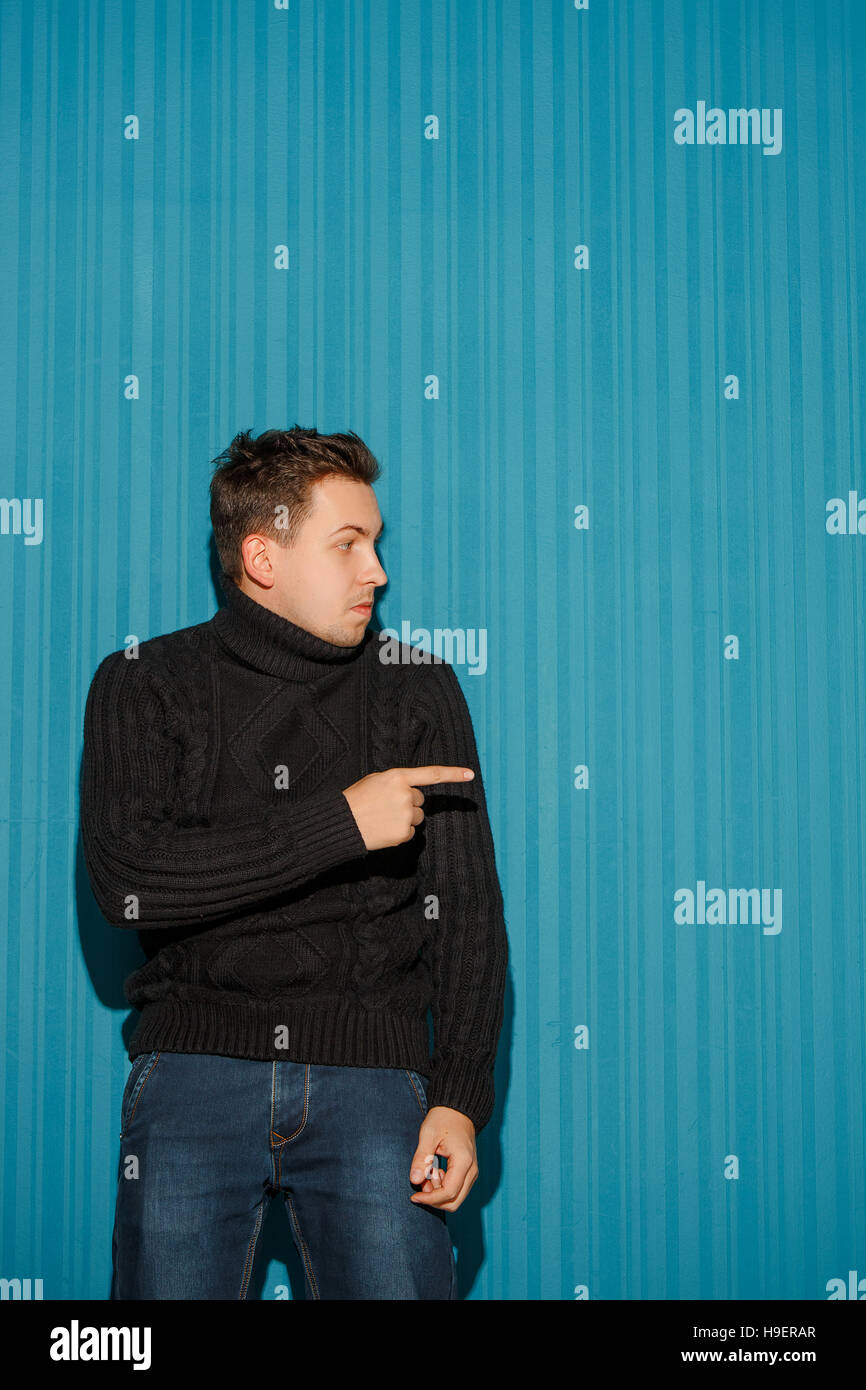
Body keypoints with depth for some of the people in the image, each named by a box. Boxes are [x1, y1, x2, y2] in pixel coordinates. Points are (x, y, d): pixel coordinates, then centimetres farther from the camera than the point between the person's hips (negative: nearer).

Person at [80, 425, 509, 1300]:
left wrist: (461, 1097, -4)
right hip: (197, 1063, -1)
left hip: (372, 1068, 1)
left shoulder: (419, 690, 12)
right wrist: (341, 825, -11)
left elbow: (467, 909, 8)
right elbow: (125, 882, -9)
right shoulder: (144, 685, 7)